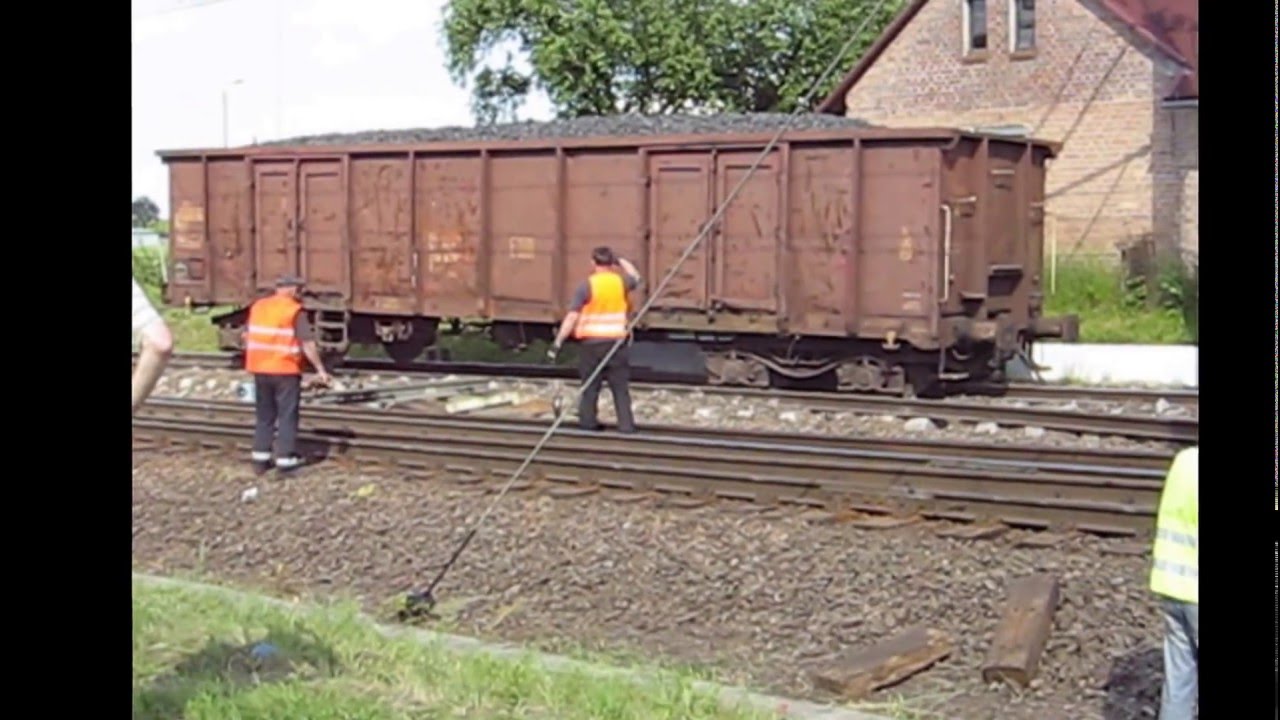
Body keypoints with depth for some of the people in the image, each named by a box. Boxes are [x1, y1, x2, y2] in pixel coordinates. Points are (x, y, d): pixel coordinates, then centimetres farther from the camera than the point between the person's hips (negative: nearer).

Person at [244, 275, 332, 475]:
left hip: (260, 370, 6)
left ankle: (260, 460, 17)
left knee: (264, 416, 15)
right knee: (287, 416, 3)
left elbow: (247, 336, 14)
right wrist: (320, 369, -9)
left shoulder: (257, 306, 8)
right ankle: (285, 460, 2)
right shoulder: (295, 311, -10)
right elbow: (307, 343, -13)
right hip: (285, 371, -6)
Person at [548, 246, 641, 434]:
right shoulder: (620, 282, 1)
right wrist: (621, 261, 34)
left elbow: (572, 316, -12)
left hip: (592, 342, -2)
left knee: (590, 385, 11)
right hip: (616, 341, 2)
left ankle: (587, 420, 17)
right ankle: (625, 423, 3)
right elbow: (636, 278, 27)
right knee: (620, 386, 6)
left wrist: (558, 342, -11)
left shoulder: (587, 286, -8)